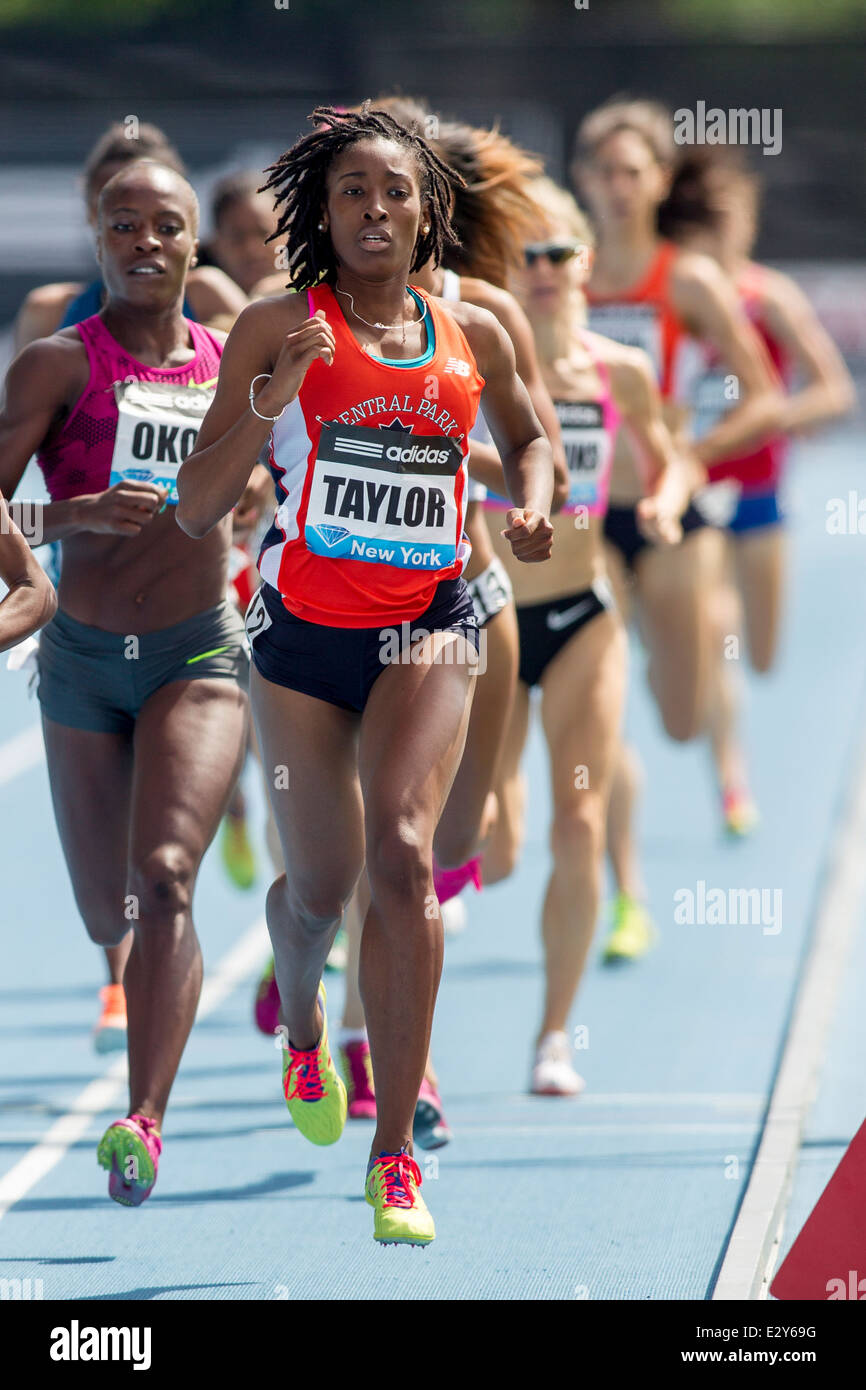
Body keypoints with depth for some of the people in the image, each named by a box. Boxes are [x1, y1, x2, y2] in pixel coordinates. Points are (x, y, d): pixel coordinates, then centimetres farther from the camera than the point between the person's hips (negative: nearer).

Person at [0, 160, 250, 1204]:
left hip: (199, 654, 0)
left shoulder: (229, 363, 5)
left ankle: (144, 1125, -28)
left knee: (164, 875, -22)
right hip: (84, 658, 0)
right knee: (108, 915, 11)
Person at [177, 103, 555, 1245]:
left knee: (401, 849, -22)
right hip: (304, 626, 0)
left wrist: (535, 502, 3)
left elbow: (526, 434, 25)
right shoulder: (279, 329, -3)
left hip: (427, 625, 0)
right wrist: (267, 402, -22)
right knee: (319, 888, 11)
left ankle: (395, 1151, -18)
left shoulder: (473, 336, 5)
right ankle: (302, 1029, 49)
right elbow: (197, 508, -6)